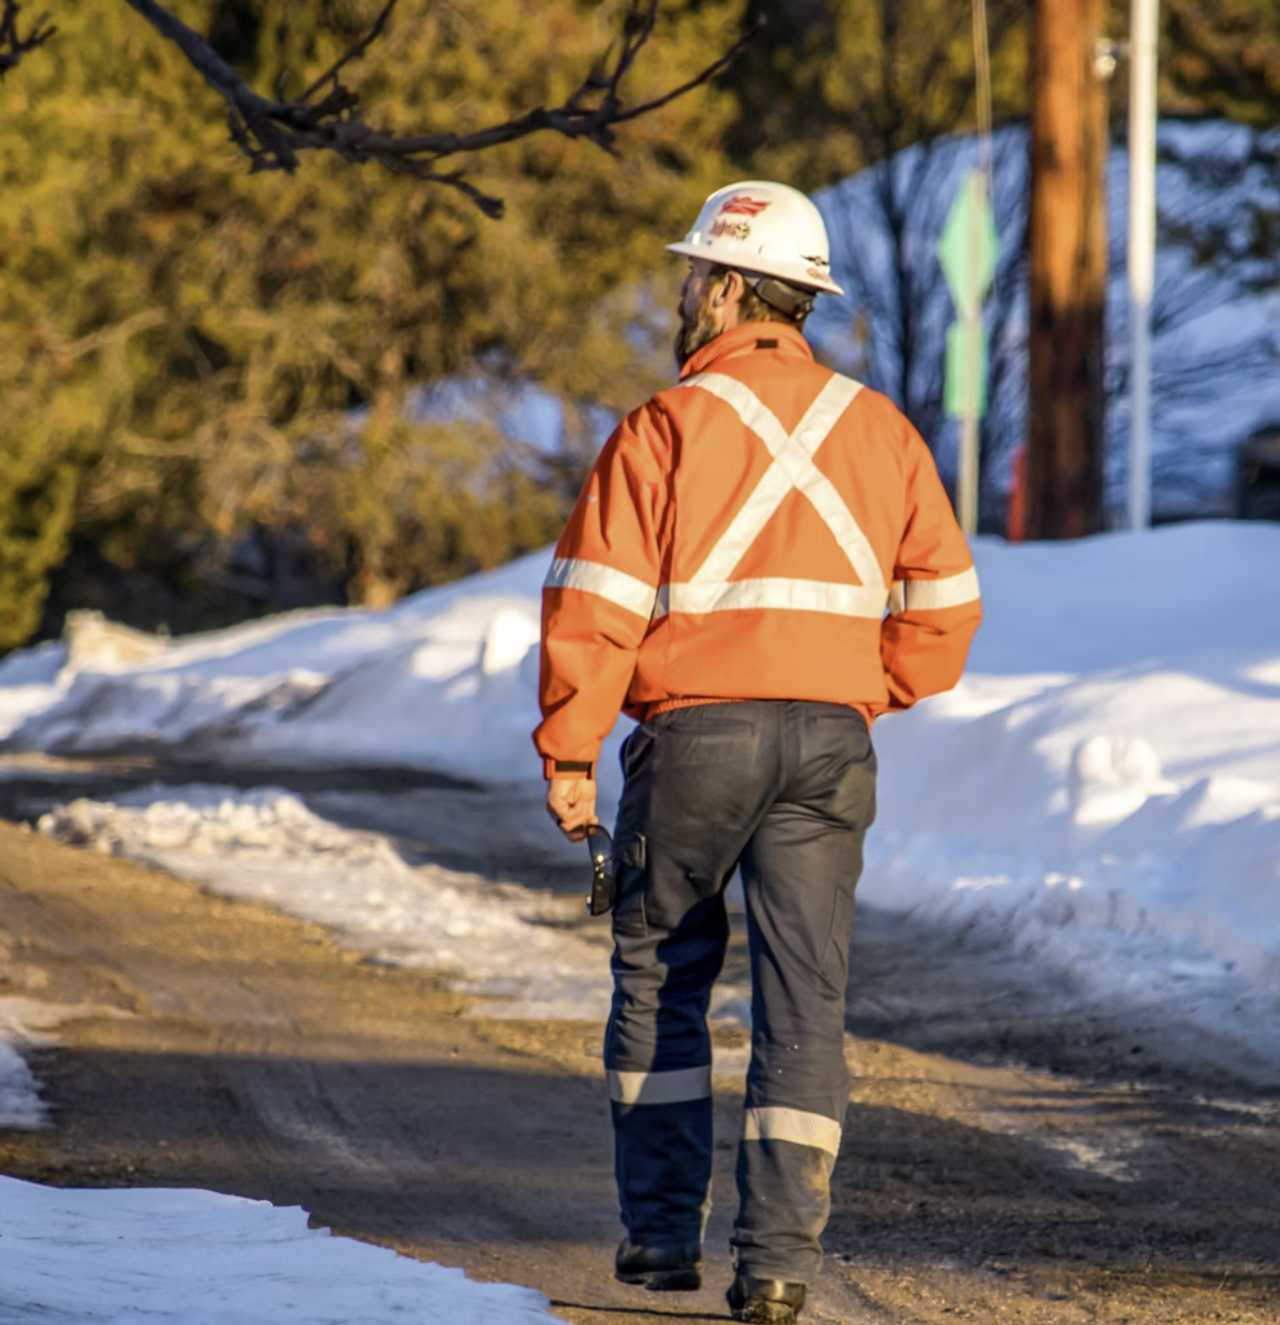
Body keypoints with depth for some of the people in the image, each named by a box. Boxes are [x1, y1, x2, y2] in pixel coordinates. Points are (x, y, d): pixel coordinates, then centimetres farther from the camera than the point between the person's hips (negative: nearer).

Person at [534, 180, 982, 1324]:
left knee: (661, 982, 14)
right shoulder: (877, 428, 6)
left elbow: (595, 603, -10)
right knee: (806, 1000, 2)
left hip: (695, 733, -3)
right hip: (832, 739, 3)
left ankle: (664, 1230, 16)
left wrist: (570, 752, -4)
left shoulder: (669, 427, -8)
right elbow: (944, 603, 9)